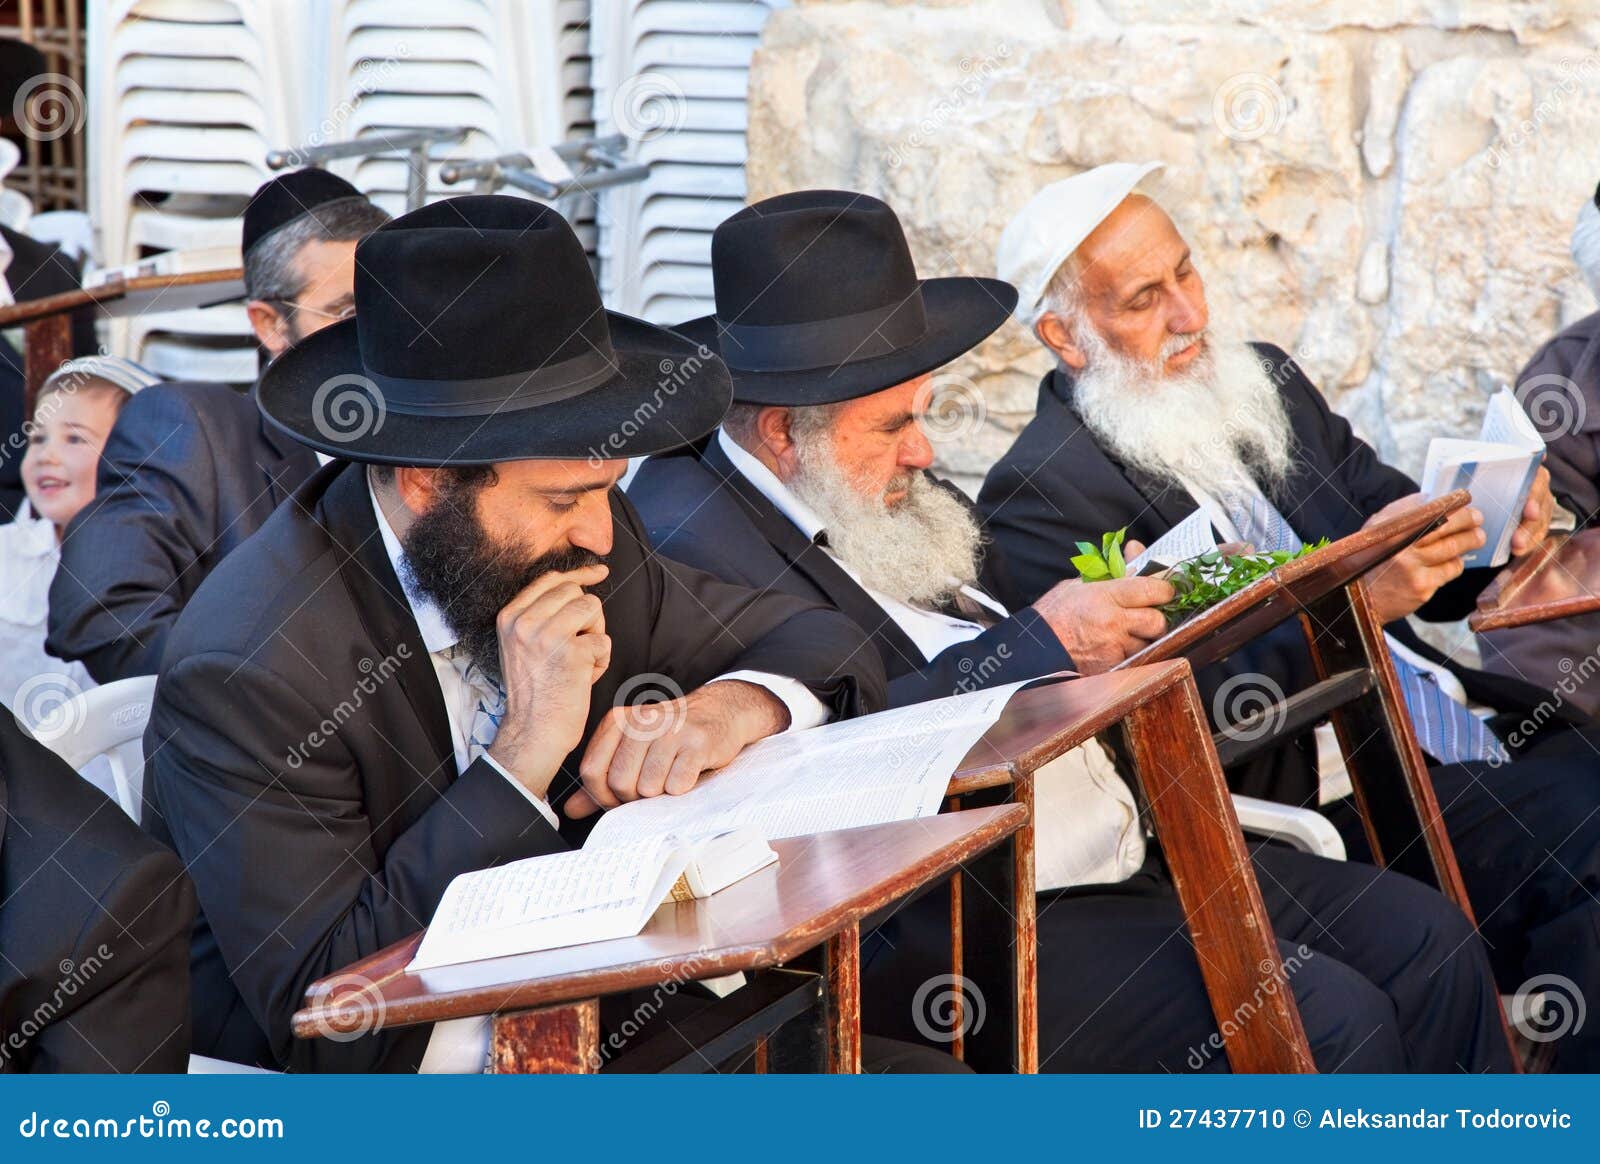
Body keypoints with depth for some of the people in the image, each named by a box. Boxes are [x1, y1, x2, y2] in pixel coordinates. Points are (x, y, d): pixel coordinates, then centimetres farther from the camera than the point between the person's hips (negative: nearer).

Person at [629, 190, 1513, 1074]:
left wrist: (1108, 622, 1)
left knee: (1426, 941, 2)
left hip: (1129, 855, 10)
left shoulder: (879, 494, 15)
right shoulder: (692, 534, -14)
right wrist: (1041, 645, -20)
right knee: (1330, 1020, -20)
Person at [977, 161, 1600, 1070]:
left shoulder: (1266, 383, 15)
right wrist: (1351, 596, -25)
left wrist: (1485, 534, -6)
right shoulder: (1044, 494, -8)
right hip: (1327, 798, -8)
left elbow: (1400, 531, 18)